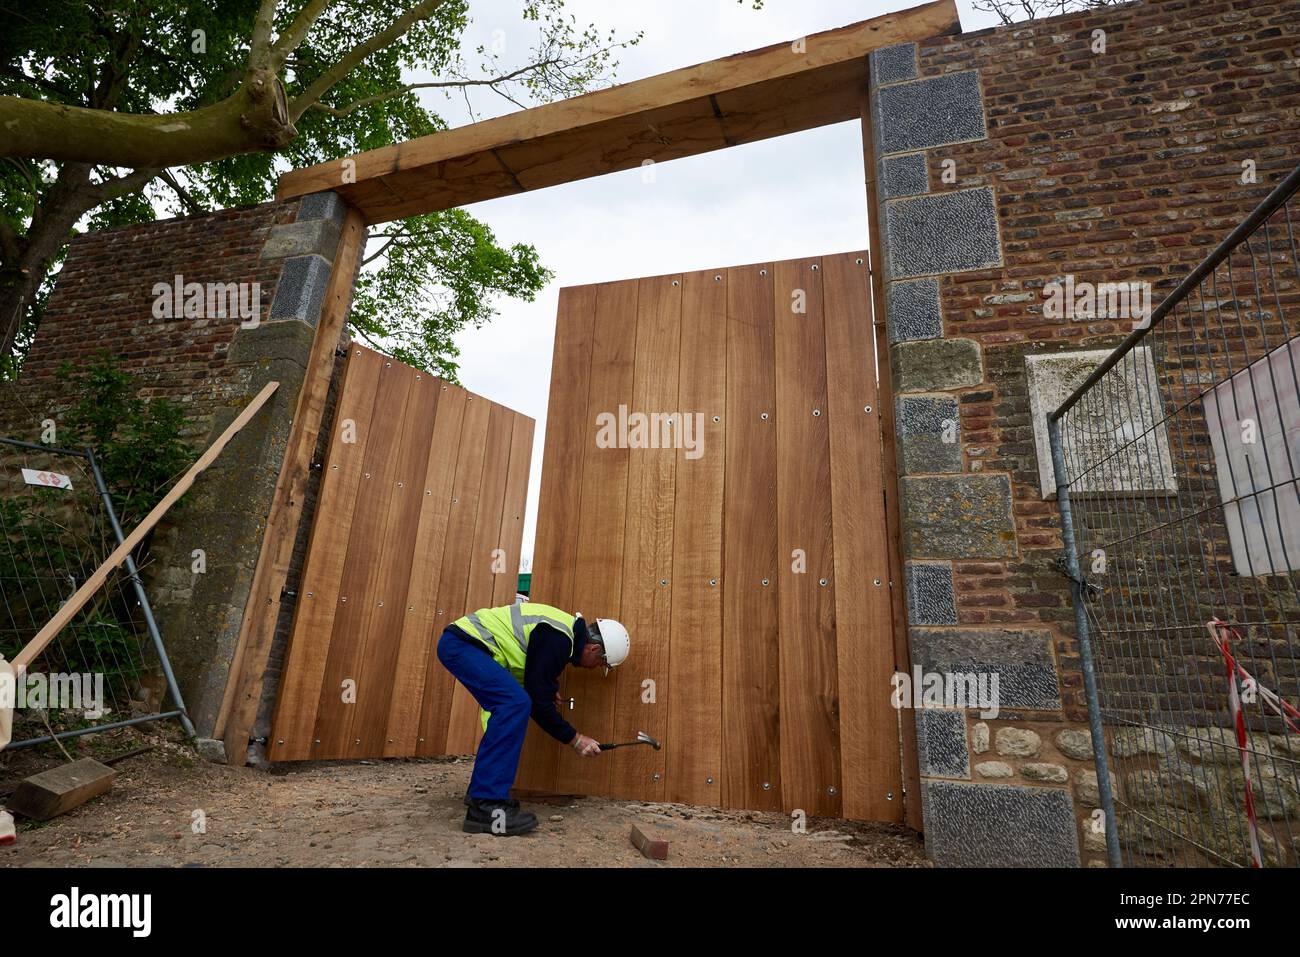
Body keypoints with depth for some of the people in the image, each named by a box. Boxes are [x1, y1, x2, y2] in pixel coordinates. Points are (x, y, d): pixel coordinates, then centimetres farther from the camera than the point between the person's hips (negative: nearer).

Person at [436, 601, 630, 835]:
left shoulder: (568, 630, 9)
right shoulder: (557, 640, -21)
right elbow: (539, 702, -17)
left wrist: (549, 686, 8)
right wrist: (575, 740, -7)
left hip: (460, 643, 11)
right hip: (461, 642, -11)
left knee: (507, 710, 14)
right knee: (516, 703, -22)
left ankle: (481, 790, 20)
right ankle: (485, 807, -20)